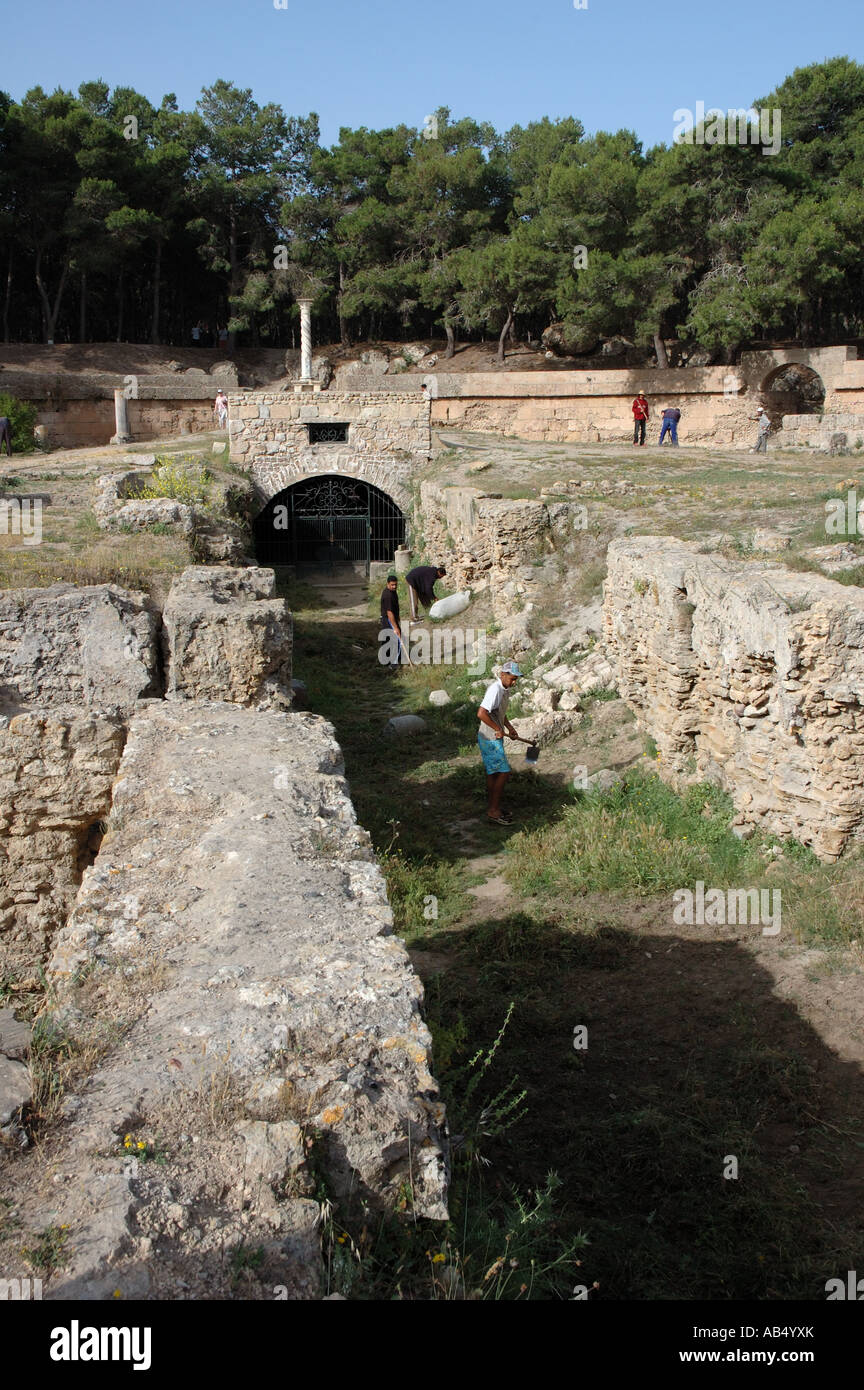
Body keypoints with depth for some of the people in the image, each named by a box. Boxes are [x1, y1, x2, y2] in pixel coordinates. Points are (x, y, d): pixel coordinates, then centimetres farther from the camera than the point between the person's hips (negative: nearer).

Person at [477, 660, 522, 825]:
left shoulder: (505, 689, 9)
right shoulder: (495, 690, -23)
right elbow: (481, 714, -32)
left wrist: (510, 728, 11)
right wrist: (498, 729, -22)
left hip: (495, 738, 10)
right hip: (490, 739, -10)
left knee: (493, 773, 15)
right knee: (503, 772, -7)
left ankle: (493, 808, 24)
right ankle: (493, 810, 1)